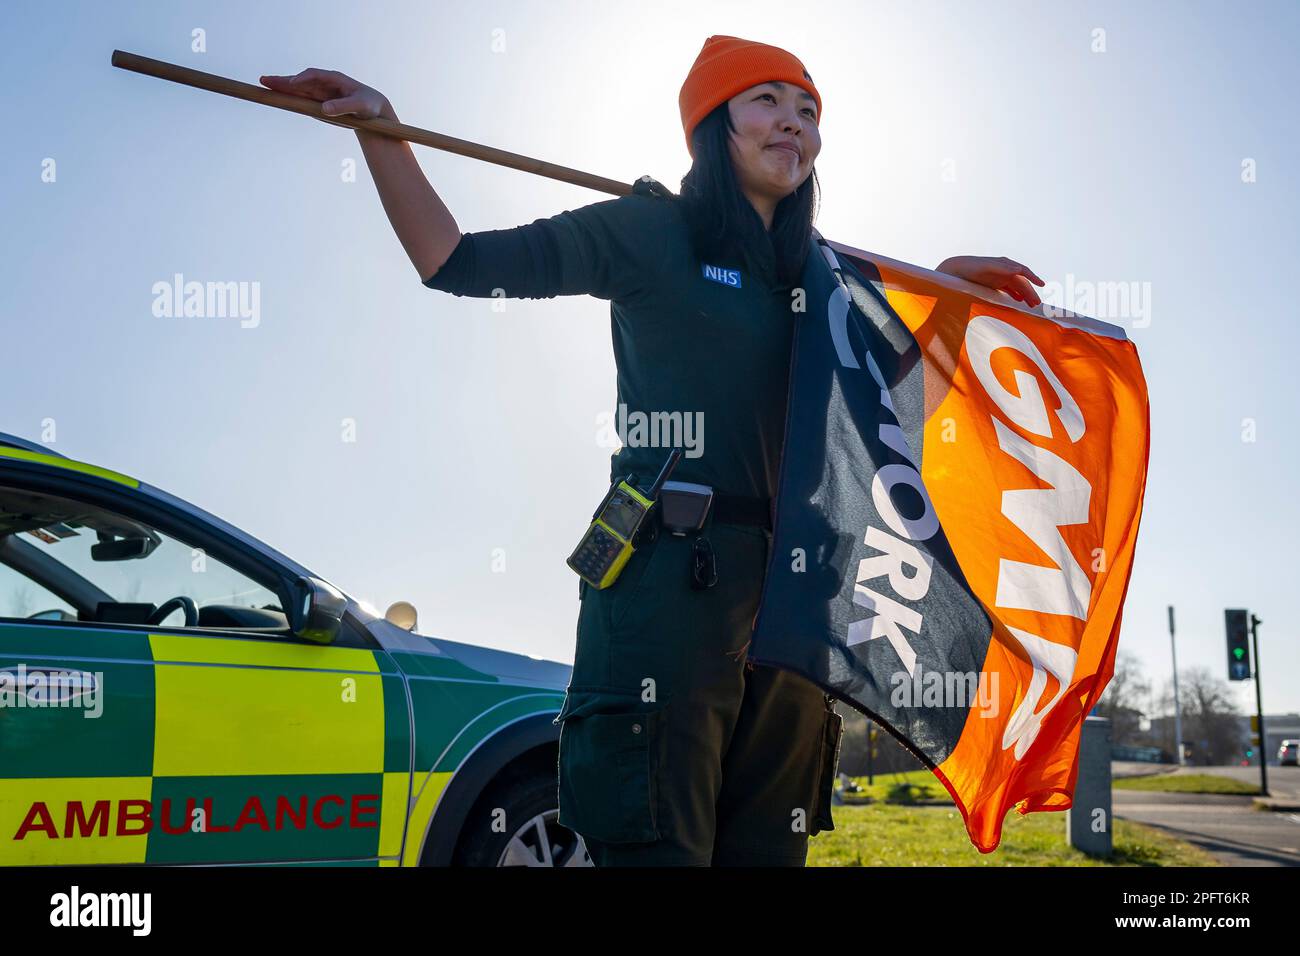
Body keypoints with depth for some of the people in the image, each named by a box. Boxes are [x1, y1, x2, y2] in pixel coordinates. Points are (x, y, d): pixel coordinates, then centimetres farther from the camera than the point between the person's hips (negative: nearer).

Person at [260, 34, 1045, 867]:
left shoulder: (814, 273, 18)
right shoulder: (650, 231, 2)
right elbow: (457, 262, -1)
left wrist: (942, 284, 21)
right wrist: (382, 132, -9)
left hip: (790, 590, 6)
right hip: (670, 579, -6)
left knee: (767, 847, 10)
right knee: (657, 846, -6)